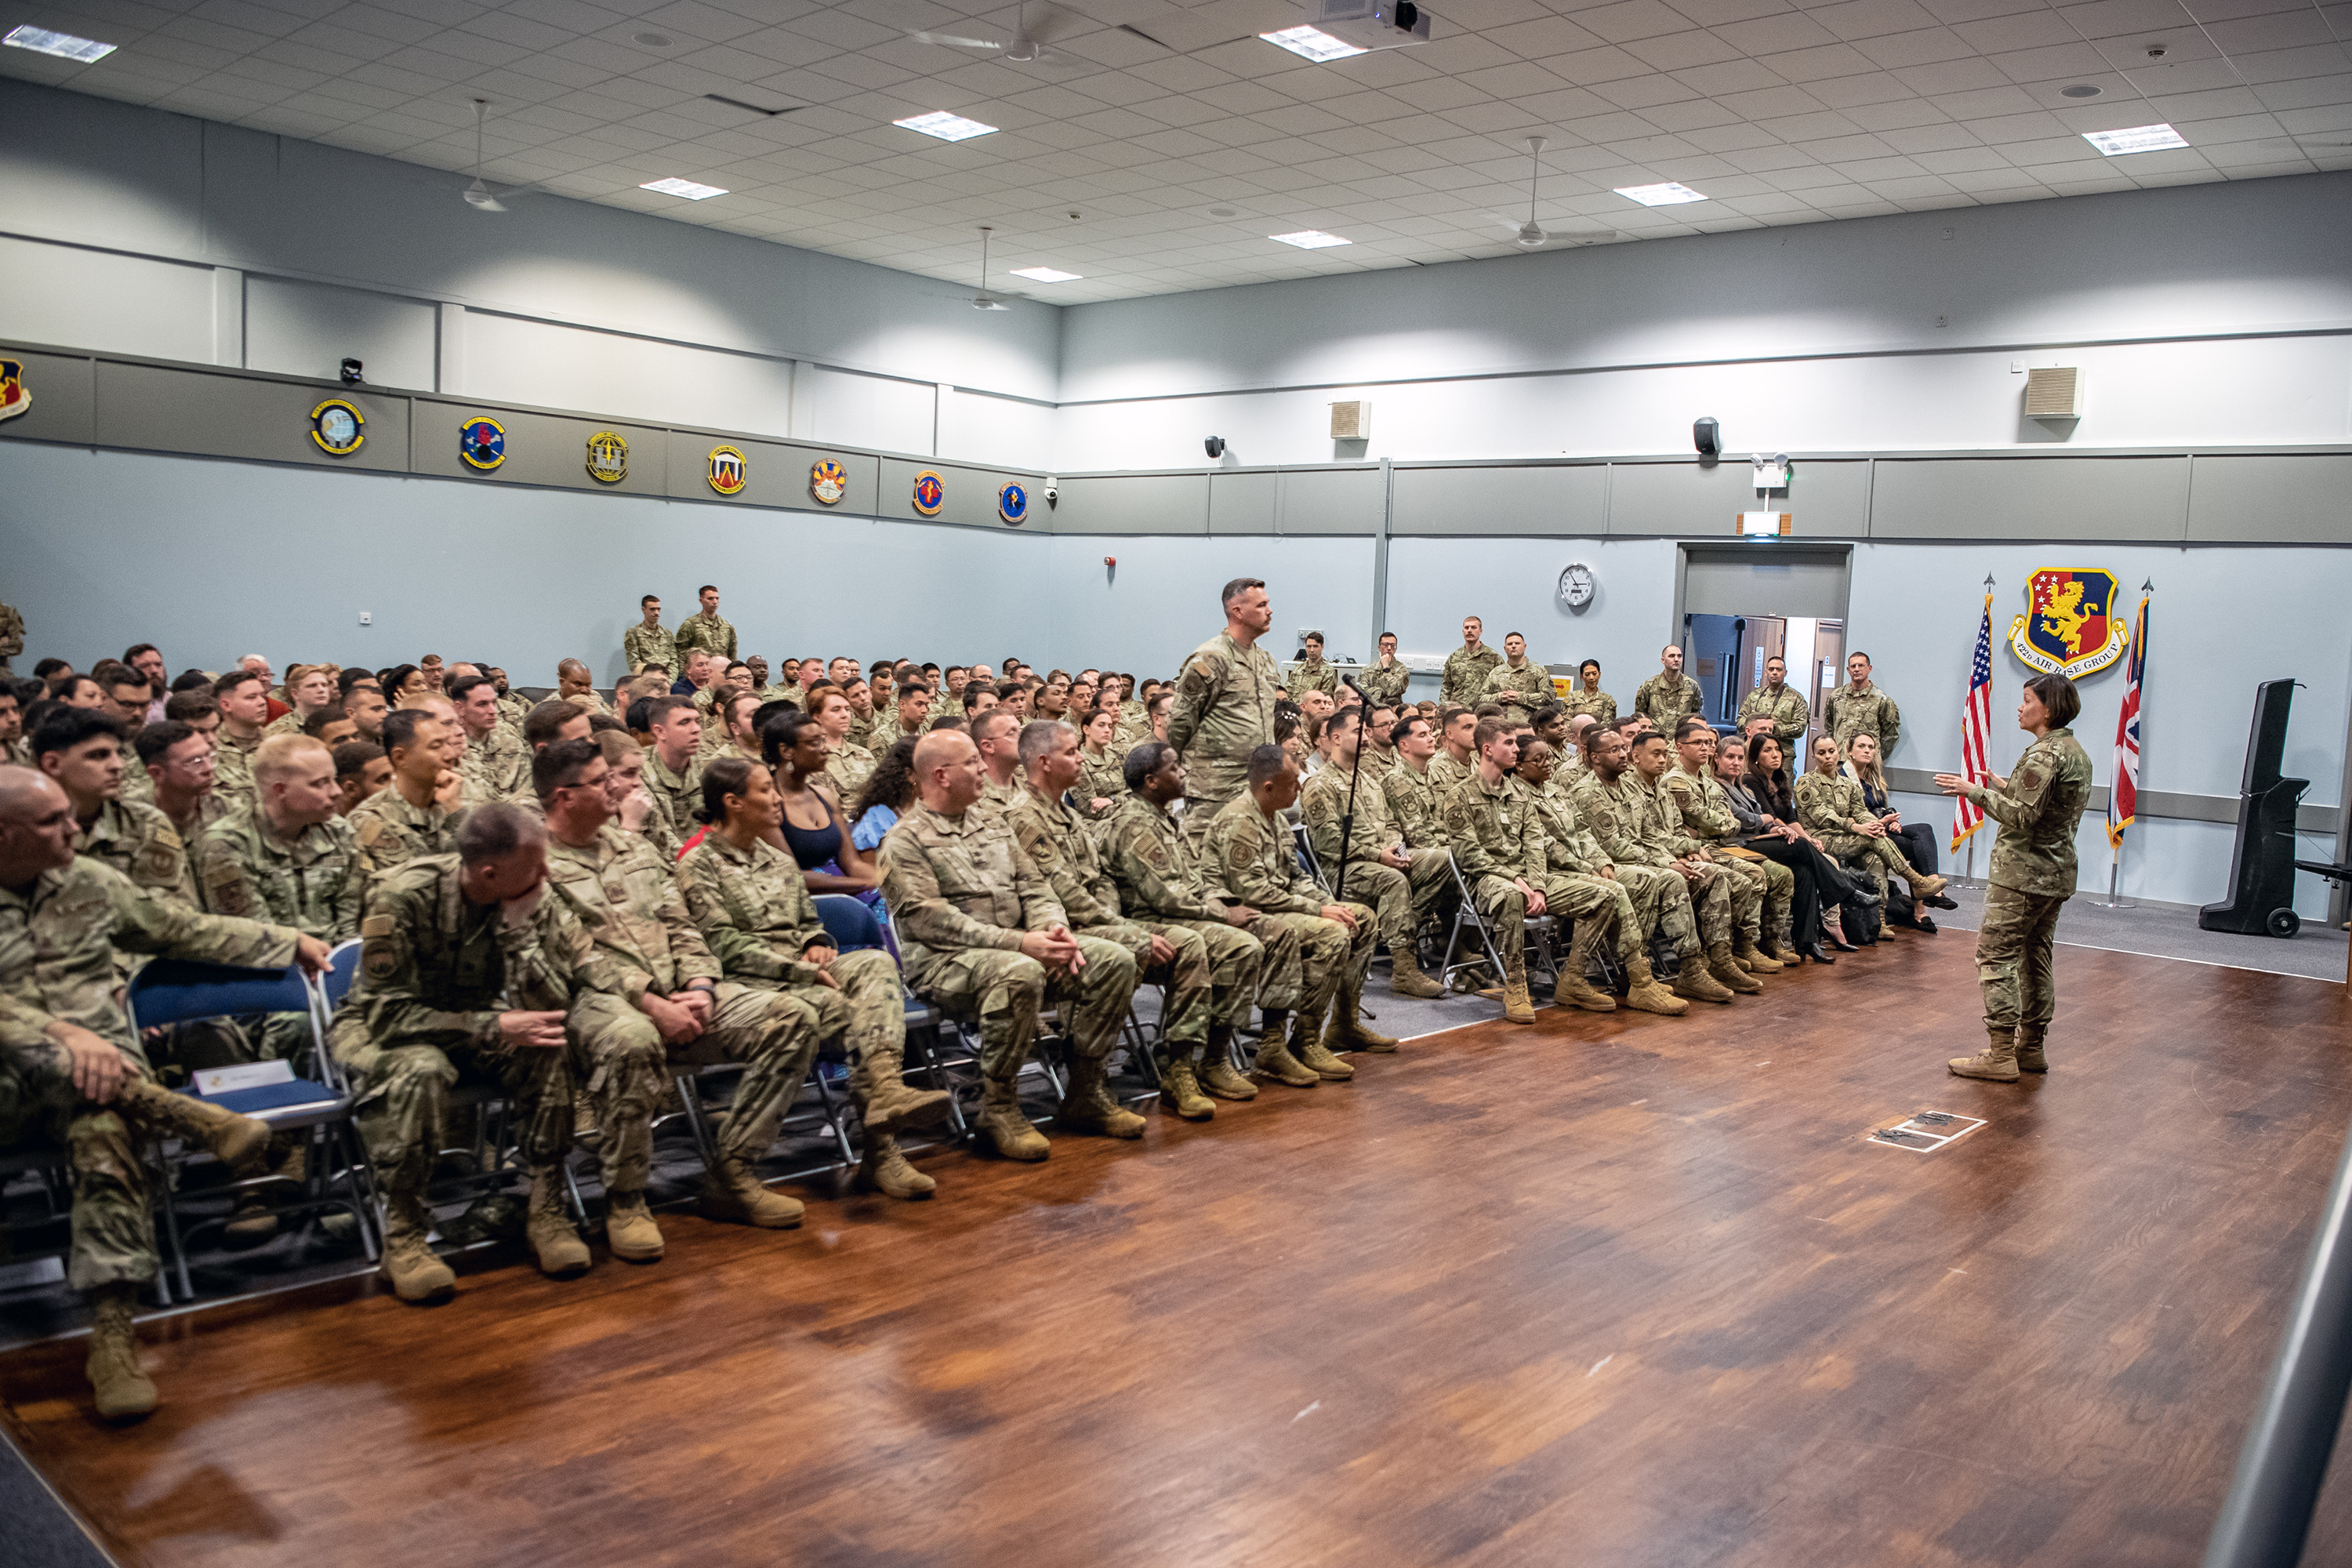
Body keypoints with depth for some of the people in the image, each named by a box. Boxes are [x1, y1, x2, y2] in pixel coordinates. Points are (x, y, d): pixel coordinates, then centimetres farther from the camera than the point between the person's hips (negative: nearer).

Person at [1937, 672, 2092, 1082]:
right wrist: (2007, 788, 19)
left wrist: (1975, 791, -16)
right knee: (2036, 956, 15)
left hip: (2023, 872, -10)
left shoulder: (2044, 754, -16)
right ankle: (2032, 1046, 22)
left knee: (1996, 954, -7)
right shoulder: (2076, 752, 15)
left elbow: (2022, 817, -22)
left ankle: (2001, 1054, -8)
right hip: (2057, 874, 10)